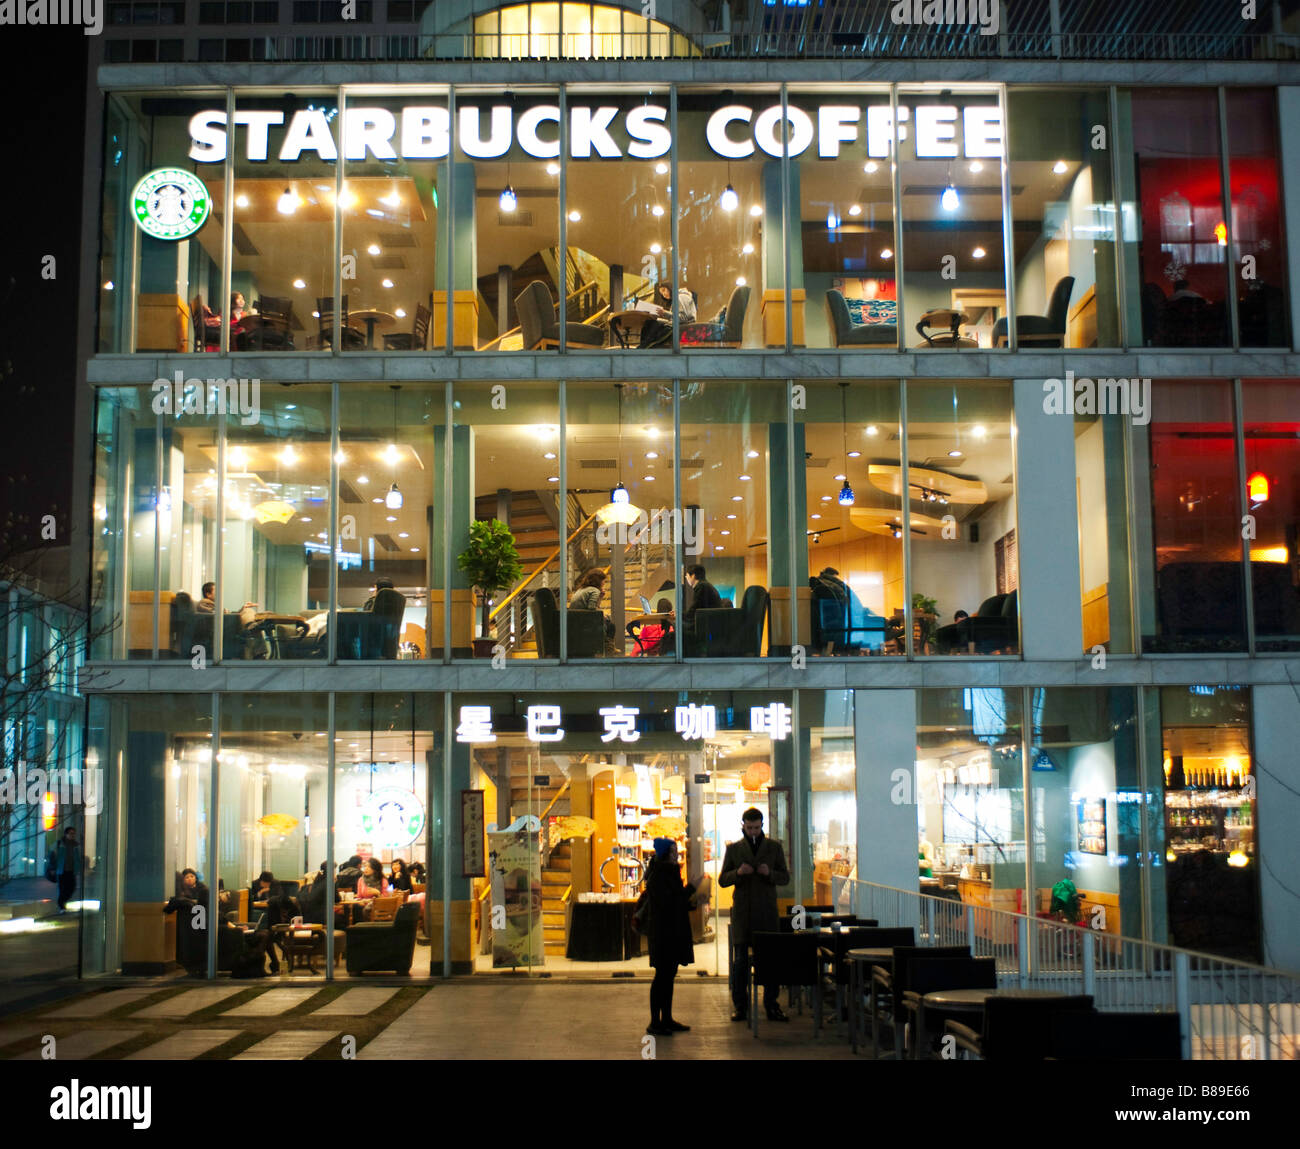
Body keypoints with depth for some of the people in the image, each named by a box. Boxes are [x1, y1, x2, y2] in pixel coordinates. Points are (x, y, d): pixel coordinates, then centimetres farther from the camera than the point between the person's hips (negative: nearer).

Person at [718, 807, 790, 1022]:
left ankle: (771, 1006, 9)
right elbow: (722, 880, 6)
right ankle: (740, 1007, 7)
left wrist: (769, 873, -14)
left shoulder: (774, 847, 8)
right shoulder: (733, 849, 8)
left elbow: (785, 878, 7)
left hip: (767, 911, 0)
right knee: (740, 960, -1)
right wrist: (738, 872, -14)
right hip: (742, 912, 0)